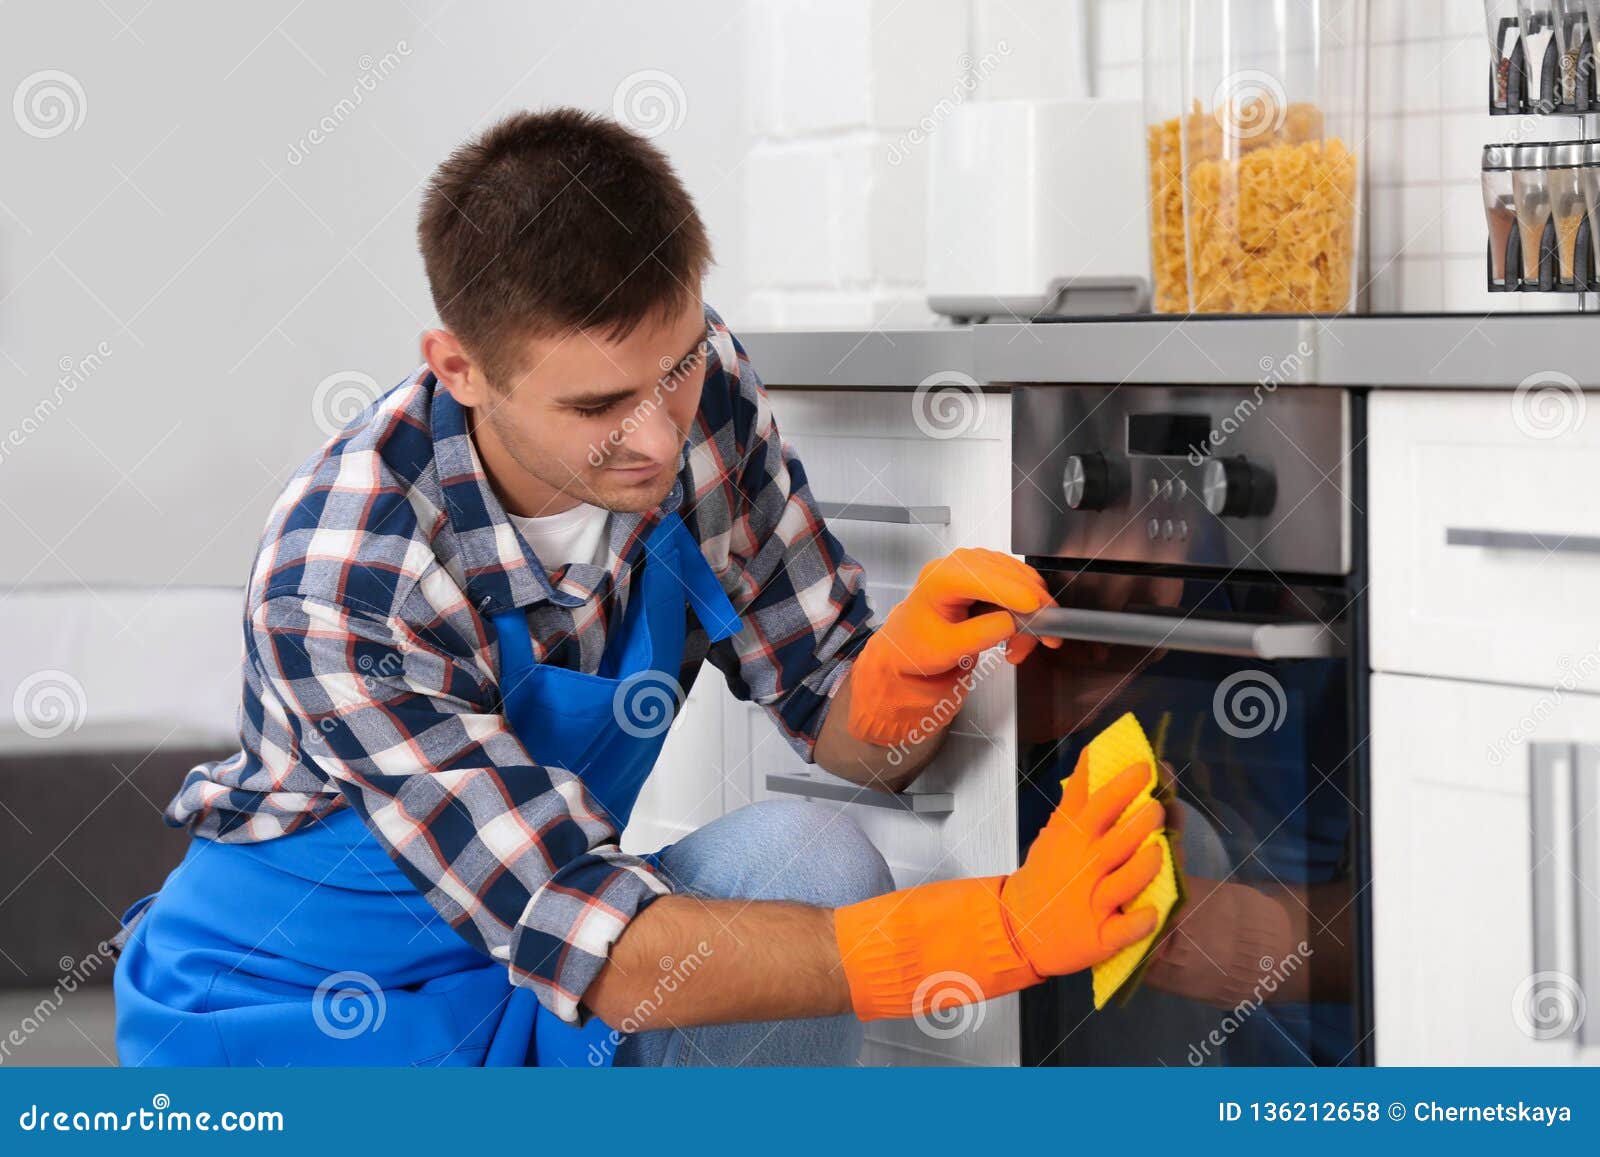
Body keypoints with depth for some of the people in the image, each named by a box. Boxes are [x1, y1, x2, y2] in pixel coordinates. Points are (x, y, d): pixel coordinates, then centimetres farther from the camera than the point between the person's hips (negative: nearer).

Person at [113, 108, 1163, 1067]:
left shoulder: (698, 390, -12)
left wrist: (916, 659, -30)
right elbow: (601, 957, -31)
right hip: (299, 1018, -4)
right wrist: (1005, 929, -37)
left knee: (810, 858, -22)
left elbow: (853, 738, -5)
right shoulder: (341, 583, -29)